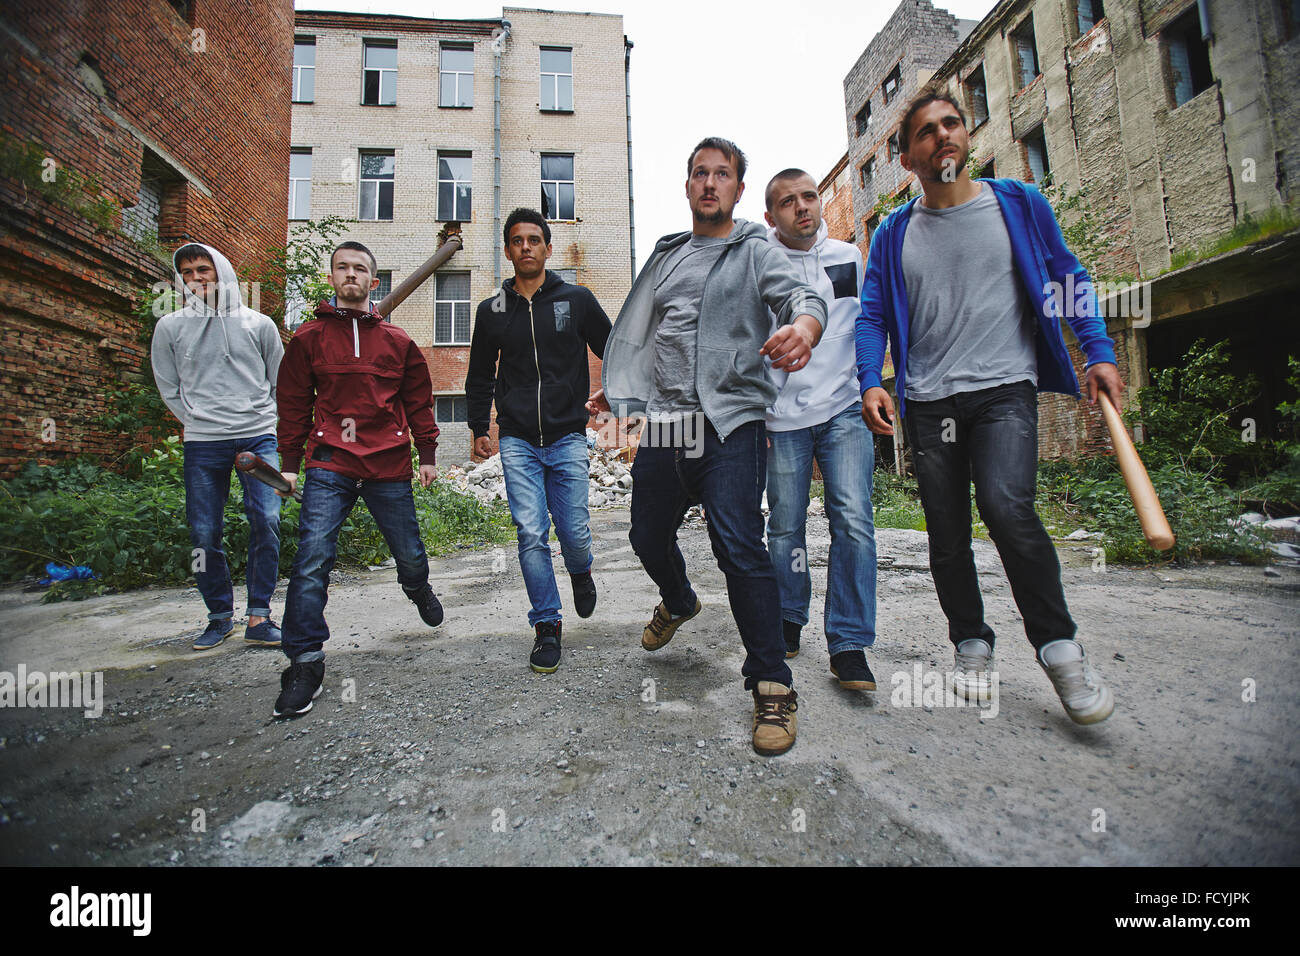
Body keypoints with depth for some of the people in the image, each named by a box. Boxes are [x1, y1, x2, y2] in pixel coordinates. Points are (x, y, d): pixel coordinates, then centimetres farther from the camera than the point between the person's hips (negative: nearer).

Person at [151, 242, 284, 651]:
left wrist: (262, 422, 8)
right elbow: (169, 388, 15)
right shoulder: (170, 327, 11)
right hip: (202, 444, 1)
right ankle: (220, 615, 18)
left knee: (266, 520, -12)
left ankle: (259, 617, -2)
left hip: (258, 437, -1)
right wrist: (199, 423, 6)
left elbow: (279, 381, 15)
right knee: (204, 533, 2)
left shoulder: (258, 324, 10)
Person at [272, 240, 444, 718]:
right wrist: (289, 463, 8)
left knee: (410, 555, 9)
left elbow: (419, 400, 13)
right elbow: (294, 403, 11)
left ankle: (419, 590, 45)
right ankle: (305, 662, 1)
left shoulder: (397, 341, 10)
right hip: (329, 466, -1)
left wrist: (427, 455, 10)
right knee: (312, 558, -10)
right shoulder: (308, 338, 8)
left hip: (389, 467, 1)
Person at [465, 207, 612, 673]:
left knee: (574, 531, -3)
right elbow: (480, 376, 19)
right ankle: (546, 625, 12)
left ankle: (581, 573, 34)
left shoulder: (577, 299, 5)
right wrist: (479, 428, 14)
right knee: (532, 534, -4)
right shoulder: (492, 310, 11)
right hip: (517, 442, 2)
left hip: (567, 437, -1)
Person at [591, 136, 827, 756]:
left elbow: (799, 295, -14)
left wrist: (804, 326, -37)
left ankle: (772, 686, -4)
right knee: (648, 536, 13)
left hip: (730, 422, -5)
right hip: (664, 423, 6)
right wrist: (617, 387, 29)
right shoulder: (666, 255, 21)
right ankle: (678, 603, 46)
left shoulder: (755, 251, 6)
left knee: (738, 546, -20)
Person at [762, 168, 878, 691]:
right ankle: (788, 623, 24)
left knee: (853, 519, -11)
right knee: (785, 526, 4)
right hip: (783, 416, -1)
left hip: (845, 410, 2)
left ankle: (849, 644, -2)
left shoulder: (849, 258, 11)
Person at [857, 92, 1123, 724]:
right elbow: (872, 315, 7)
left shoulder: (1019, 204, 9)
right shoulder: (893, 234, 10)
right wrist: (870, 382, -8)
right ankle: (971, 643, 22)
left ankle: (1059, 647, -4)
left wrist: (1099, 353, 3)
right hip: (928, 402, 2)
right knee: (947, 534, 3)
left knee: (1006, 507, -23)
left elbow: (1068, 278, 13)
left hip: (1005, 389, -1)